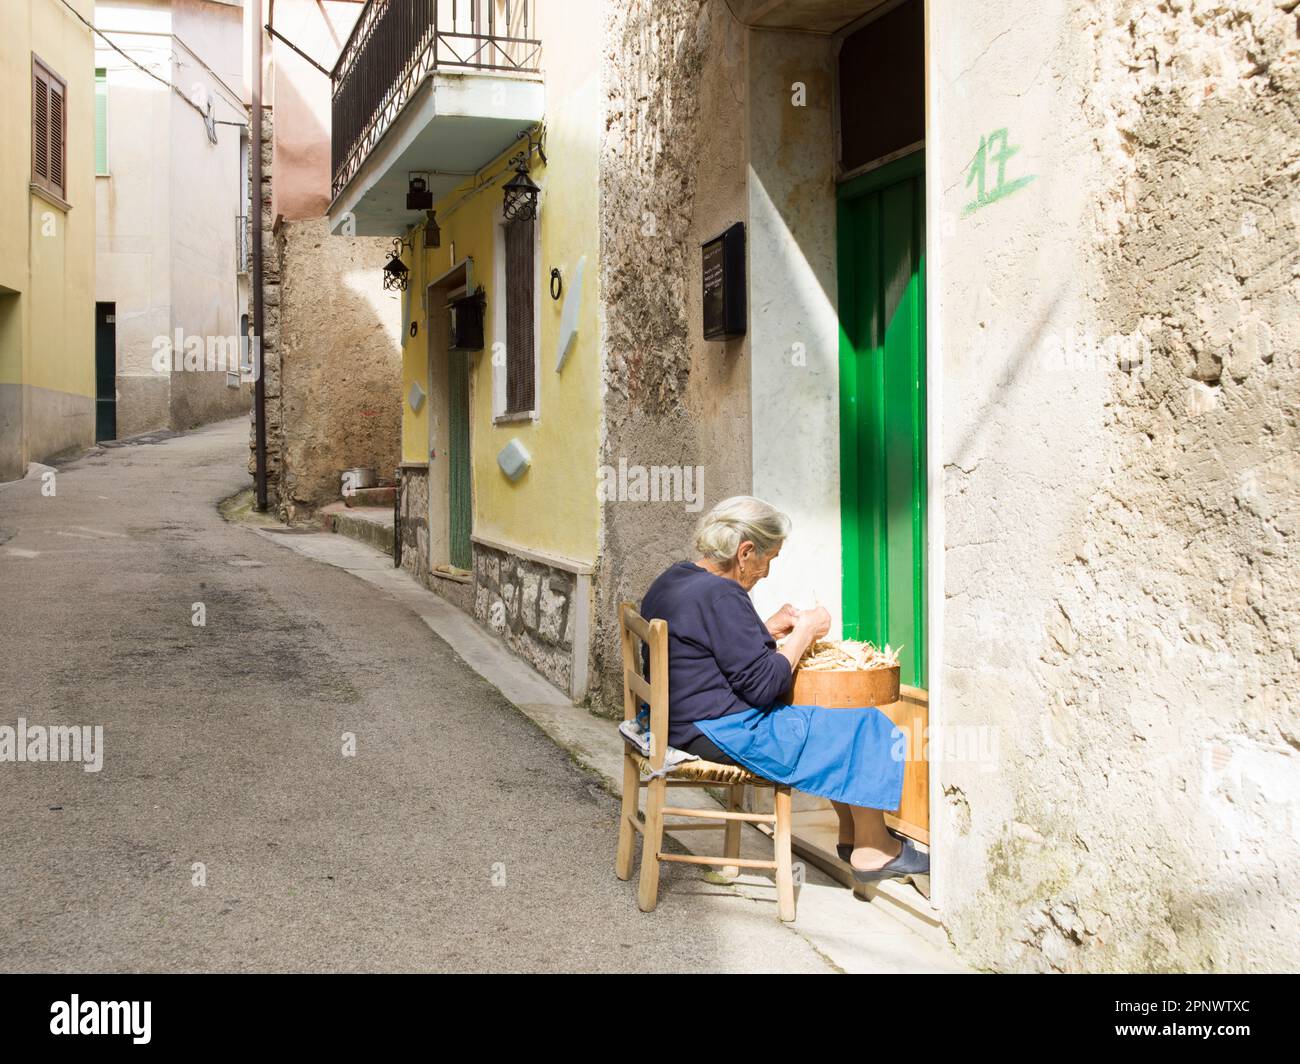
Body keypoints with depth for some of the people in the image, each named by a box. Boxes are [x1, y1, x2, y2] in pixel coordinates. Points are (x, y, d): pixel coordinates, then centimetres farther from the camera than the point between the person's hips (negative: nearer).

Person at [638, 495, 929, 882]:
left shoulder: (673, 580, 9)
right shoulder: (720, 595, -23)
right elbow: (762, 684, -21)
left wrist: (769, 629, 11)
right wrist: (804, 632, -9)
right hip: (727, 734, -11)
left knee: (831, 713, 21)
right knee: (864, 726, -3)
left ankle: (851, 834, 24)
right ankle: (872, 849, 10)